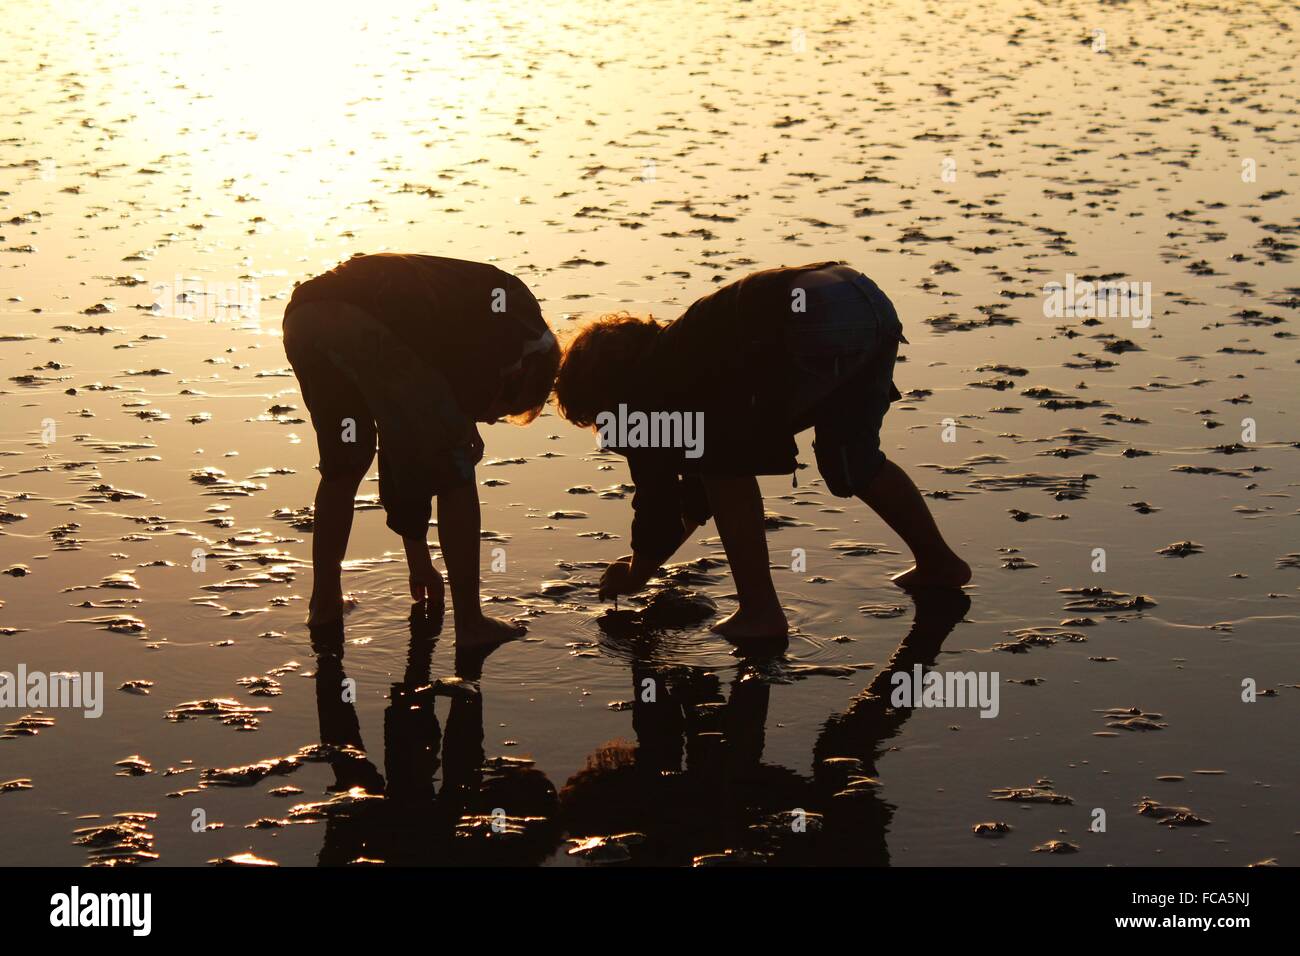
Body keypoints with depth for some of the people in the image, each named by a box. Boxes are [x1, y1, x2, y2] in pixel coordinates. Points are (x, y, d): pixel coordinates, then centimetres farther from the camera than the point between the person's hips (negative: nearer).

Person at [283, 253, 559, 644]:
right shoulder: (520, 318, 24)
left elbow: (402, 452, 44)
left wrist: (417, 555, 48)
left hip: (302, 318, 8)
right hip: (369, 328, -8)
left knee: (344, 464, 30)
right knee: (453, 467, 10)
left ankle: (323, 602, 36)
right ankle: (470, 622, 14)